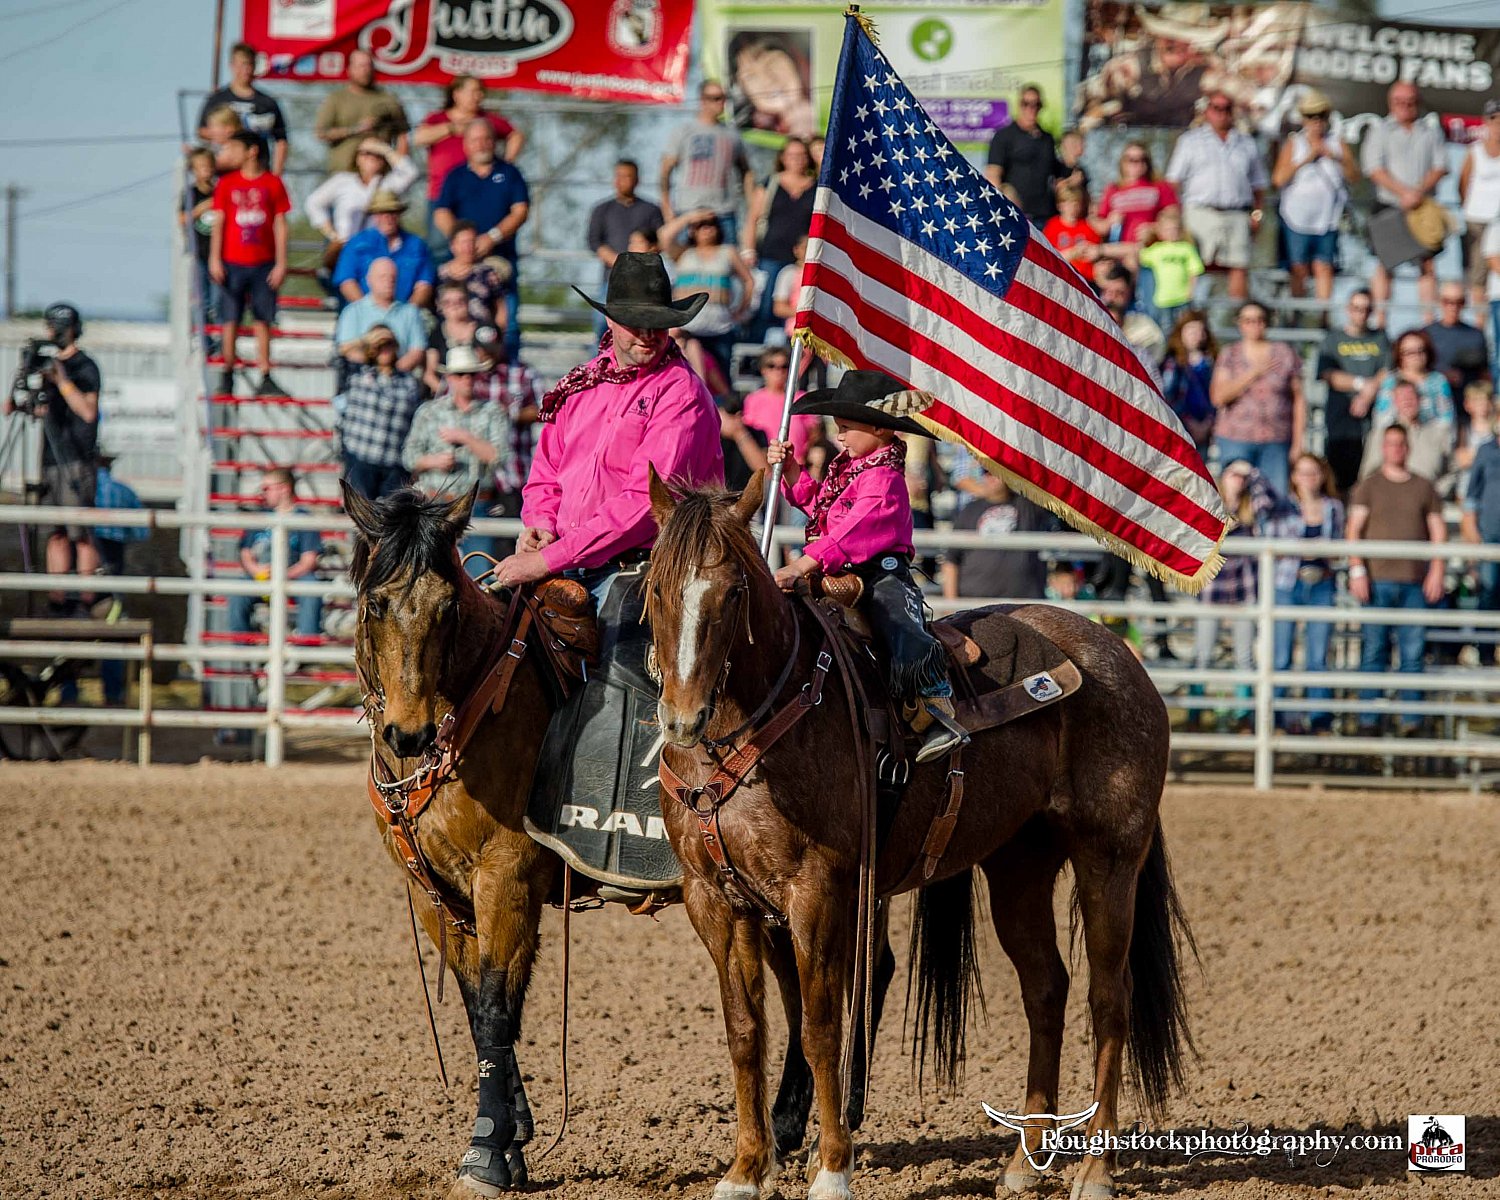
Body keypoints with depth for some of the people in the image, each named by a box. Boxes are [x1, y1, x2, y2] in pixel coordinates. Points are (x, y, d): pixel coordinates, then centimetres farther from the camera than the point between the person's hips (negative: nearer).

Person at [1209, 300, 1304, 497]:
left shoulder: (1285, 353, 10)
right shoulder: (1229, 355, 9)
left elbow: (1299, 400, 10)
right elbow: (1218, 397, -4)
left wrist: (1298, 444, 4)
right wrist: (1254, 373, -7)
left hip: (1276, 442, 0)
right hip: (1236, 441, 0)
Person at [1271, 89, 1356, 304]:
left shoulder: (1337, 145, 11)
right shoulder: (1293, 144, 7)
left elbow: (1355, 177, 1)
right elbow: (1279, 179, -5)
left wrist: (1336, 157, -14)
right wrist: (1306, 159, -11)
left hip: (1327, 219, 1)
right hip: (1298, 218, -1)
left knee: (1324, 268, -6)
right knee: (1299, 270, -1)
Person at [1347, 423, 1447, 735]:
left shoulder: (1424, 488, 14)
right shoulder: (1367, 487, 9)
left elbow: (1438, 531, 13)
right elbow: (1354, 530, 2)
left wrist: (1437, 571, 0)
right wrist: (1357, 570, -10)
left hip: (1415, 582, 1)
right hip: (1378, 580, -1)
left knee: (1413, 652, -2)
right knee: (1373, 650, -3)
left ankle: (1412, 720, 2)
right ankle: (1368, 720, 0)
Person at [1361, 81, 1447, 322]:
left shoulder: (1431, 132, 11)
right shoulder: (1380, 130, 5)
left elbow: (1440, 167, 3)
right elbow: (1374, 169, -5)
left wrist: (1419, 192, -14)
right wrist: (1404, 193, -15)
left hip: (1423, 206, 2)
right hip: (1388, 205, -2)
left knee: (1427, 263, -3)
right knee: (1385, 264, -2)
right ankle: (1380, 318, 2)